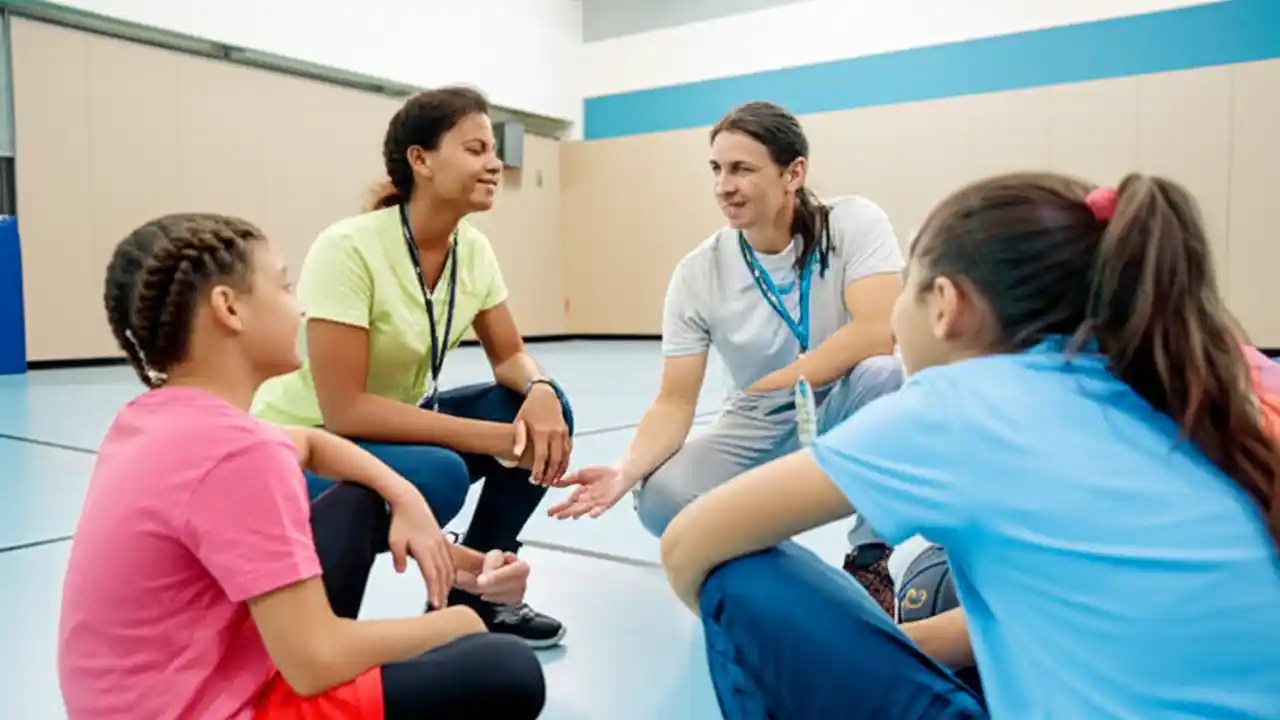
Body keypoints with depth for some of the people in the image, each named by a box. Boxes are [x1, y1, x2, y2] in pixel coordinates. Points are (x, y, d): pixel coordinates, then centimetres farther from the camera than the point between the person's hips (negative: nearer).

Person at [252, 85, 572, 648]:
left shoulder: (473, 248, -6)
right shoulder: (350, 247, -26)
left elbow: (513, 358, 0)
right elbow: (344, 410, -29)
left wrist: (540, 391, -25)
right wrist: (498, 439, -30)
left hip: (391, 428, 7)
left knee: (546, 408, -10)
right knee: (438, 475, -34)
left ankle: (471, 596, 6)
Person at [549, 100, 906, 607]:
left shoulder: (853, 223, -15)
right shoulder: (698, 273, -11)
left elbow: (876, 336, -29)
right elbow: (674, 402, -13)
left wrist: (766, 388, -20)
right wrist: (626, 471, -32)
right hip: (758, 432, 2)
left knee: (884, 375, -35)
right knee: (661, 500, -24)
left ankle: (870, 561, -13)